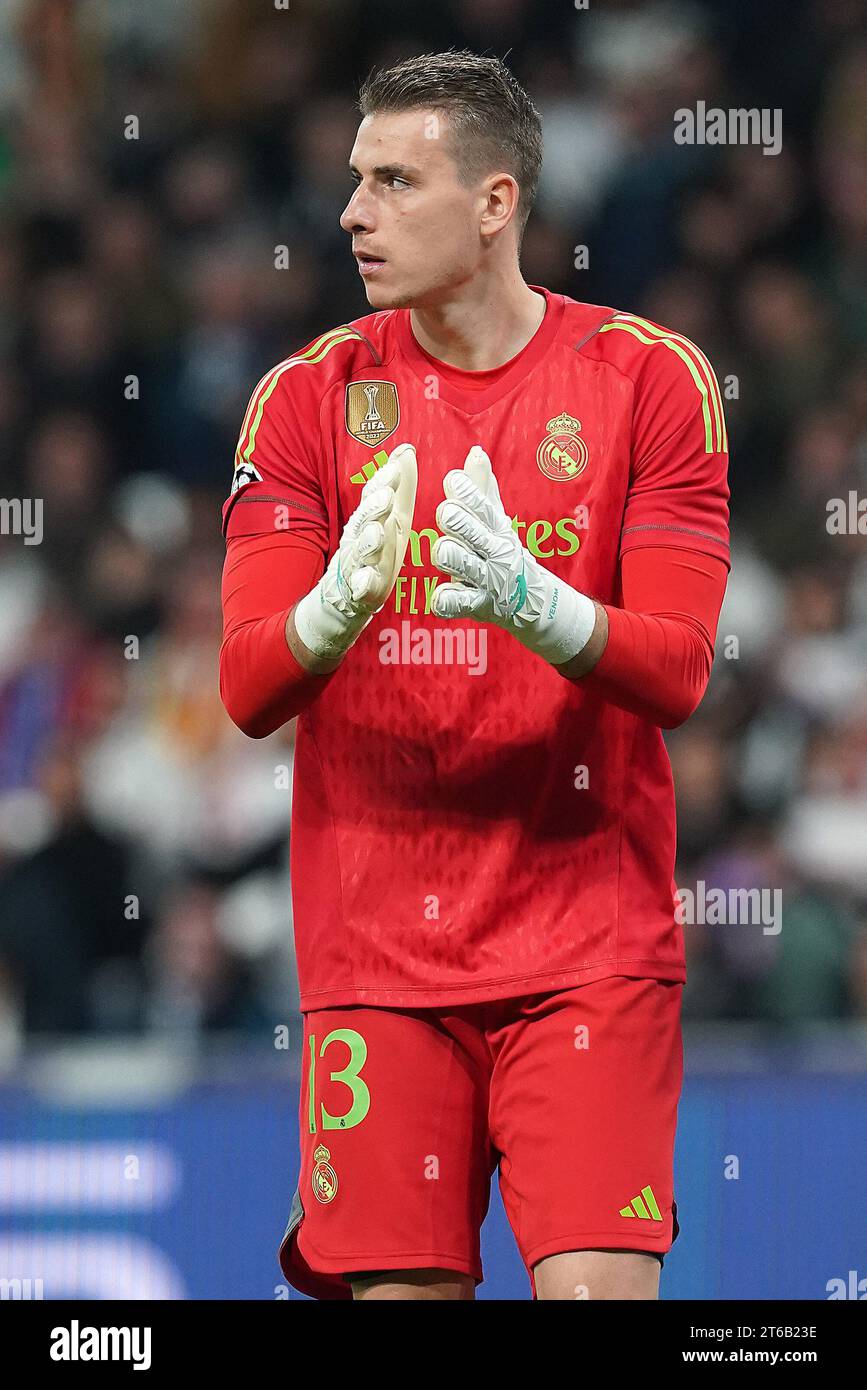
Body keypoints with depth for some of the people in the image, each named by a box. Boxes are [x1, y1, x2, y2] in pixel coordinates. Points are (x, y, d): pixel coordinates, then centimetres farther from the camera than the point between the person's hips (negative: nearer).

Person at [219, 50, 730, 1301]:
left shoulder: (646, 379, 0)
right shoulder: (311, 395, 5)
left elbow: (677, 671, -7)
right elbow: (247, 690, -2)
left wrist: (529, 604, -27)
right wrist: (340, 600, -24)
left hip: (588, 949, -2)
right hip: (376, 952, 2)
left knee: (598, 1289, -14)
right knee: (398, 1287, -4)